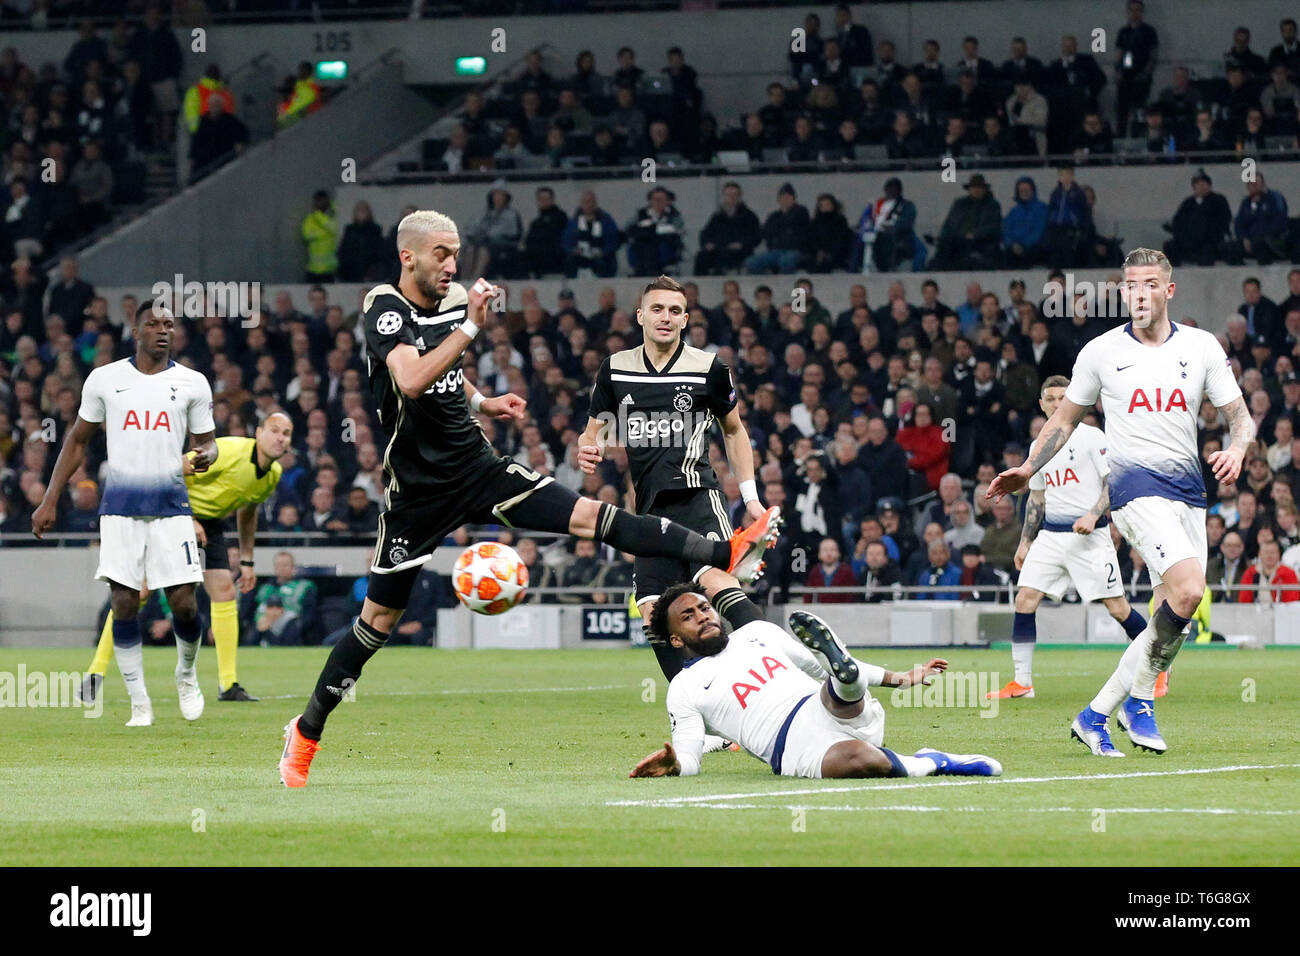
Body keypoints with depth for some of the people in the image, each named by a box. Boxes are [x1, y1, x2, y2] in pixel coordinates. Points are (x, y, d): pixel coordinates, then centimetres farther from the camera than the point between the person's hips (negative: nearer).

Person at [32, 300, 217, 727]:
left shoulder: (192, 384, 4)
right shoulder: (105, 379, 4)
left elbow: (206, 440, 13)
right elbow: (78, 440, 13)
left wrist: (206, 454, -13)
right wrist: (50, 500, 9)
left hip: (171, 505, 0)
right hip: (120, 506, 0)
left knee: (184, 603, -6)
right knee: (124, 604, -5)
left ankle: (186, 675, 24)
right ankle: (139, 703, 4)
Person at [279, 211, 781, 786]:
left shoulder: (455, 301, 7)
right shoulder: (385, 309, -15)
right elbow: (410, 381, -34)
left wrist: (481, 403, 9)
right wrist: (470, 327, -32)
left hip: (477, 469, 5)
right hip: (418, 488, -5)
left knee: (586, 515, -8)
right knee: (379, 618, 2)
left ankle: (725, 556, -18)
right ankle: (306, 732, 15)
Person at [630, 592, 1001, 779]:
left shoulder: (757, 632, 26)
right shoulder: (685, 689, 14)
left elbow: (818, 667, 31)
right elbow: (688, 757, 6)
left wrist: (900, 679, 25)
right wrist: (673, 765, -20)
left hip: (846, 716, 5)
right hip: (796, 748, -5)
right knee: (860, 761, -36)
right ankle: (930, 764, -17)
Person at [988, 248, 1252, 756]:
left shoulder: (1202, 347, 7)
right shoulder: (1101, 351, 3)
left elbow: (1240, 417, 10)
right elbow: (1065, 418, 15)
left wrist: (1236, 450, -12)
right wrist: (1028, 469, 5)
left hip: (1189, 486, 4)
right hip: (1137, 482, -4)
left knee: (1175, 610, 0)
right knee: (1187, 590, -24)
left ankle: (1095, 715, 11)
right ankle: (1139, 700, -9)